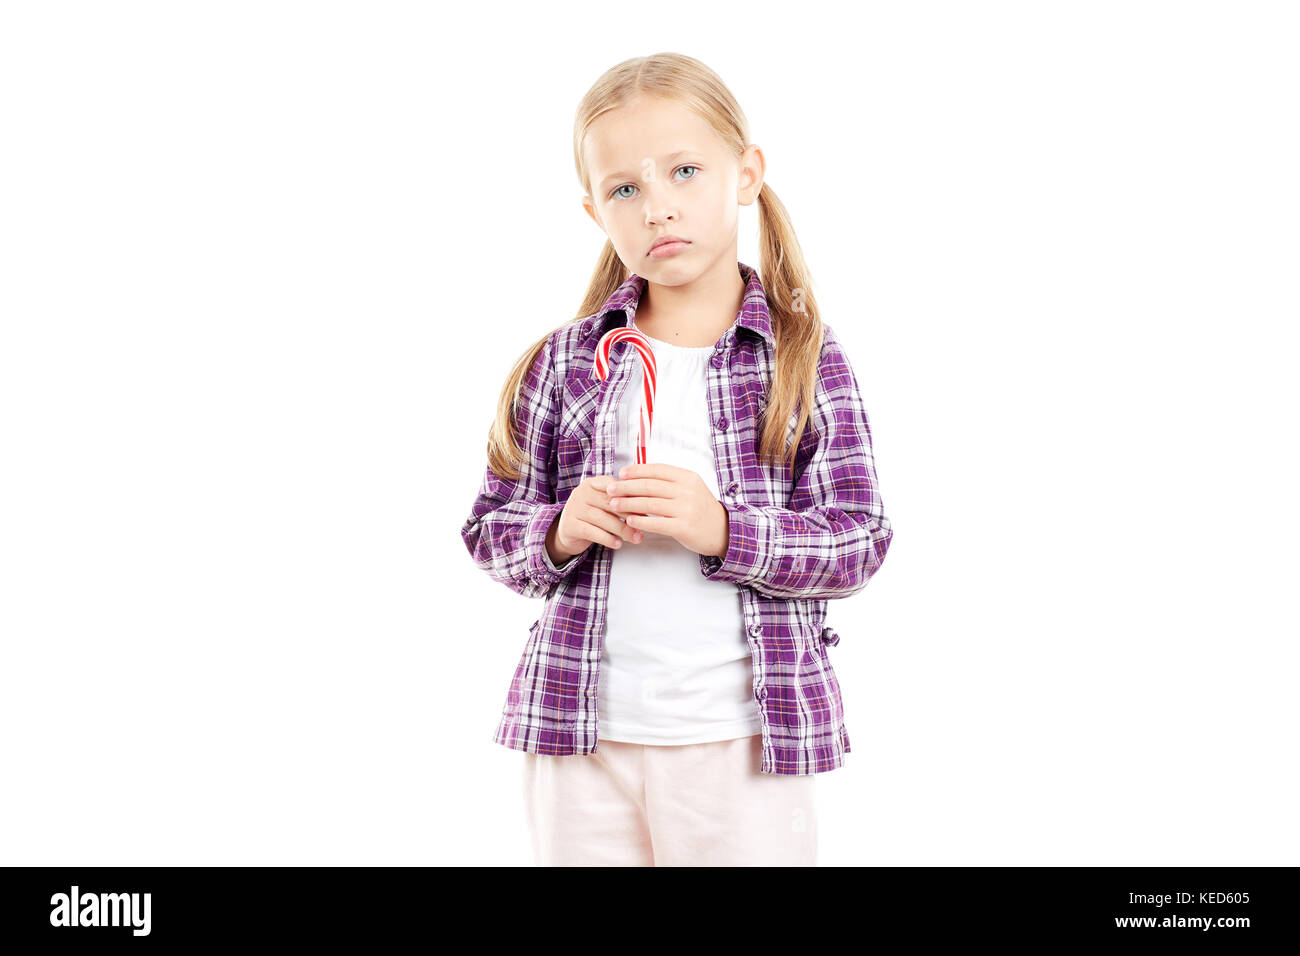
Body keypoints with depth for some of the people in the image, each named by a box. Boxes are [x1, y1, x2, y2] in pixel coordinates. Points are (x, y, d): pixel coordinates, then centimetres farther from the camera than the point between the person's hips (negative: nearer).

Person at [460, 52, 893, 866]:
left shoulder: (804, 357, -2)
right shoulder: (567, 363, 3)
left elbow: (858, 542, -5)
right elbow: (491, 529, 7)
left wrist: (724, 529, -19)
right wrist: (559, 534, -14)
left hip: (746, 738, -1)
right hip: (582, 736, 2)